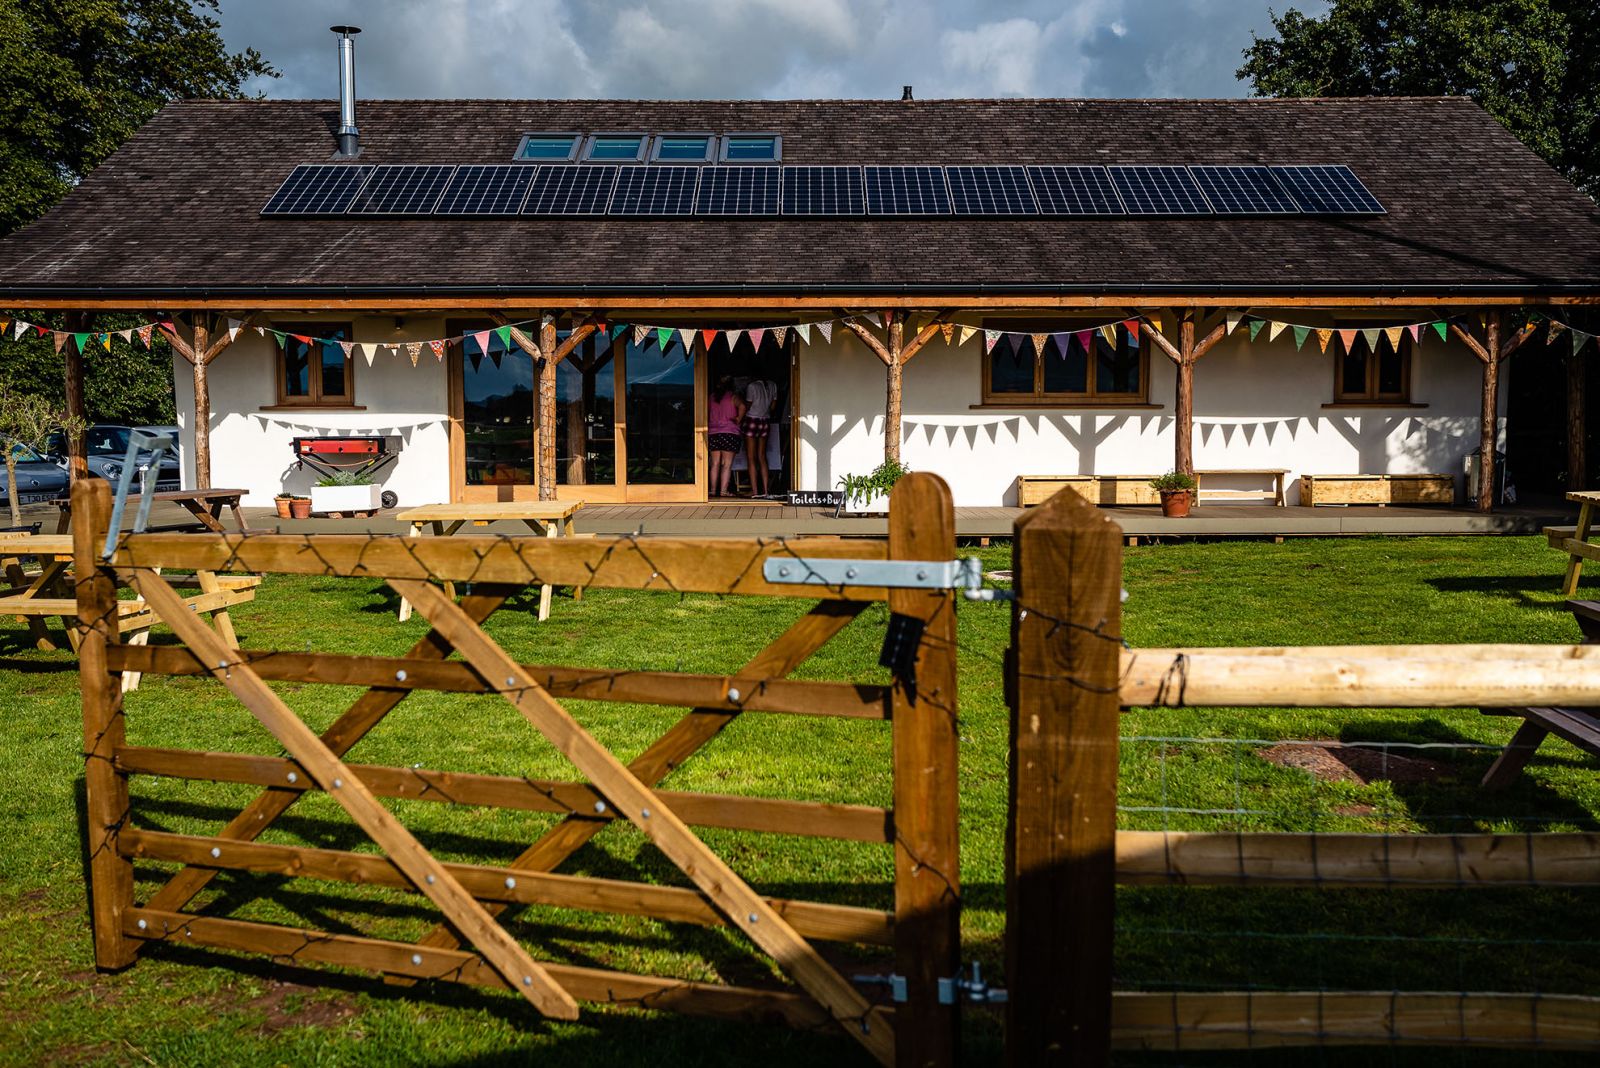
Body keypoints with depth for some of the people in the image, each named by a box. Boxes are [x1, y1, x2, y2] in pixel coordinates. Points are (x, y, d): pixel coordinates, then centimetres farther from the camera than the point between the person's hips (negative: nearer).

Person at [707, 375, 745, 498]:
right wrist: (738, 420, -9)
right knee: (727, 464, -3)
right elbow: (742, 406, -22)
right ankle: (723, 491, -8)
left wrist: (706, 430, 18)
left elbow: (706, 414, 11)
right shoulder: (733, 396, -3)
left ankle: (713, 490, 8)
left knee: (715, 464, 8)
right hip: (729, 433, -4)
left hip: (713, 433, 4)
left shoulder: (712, 397, 11)